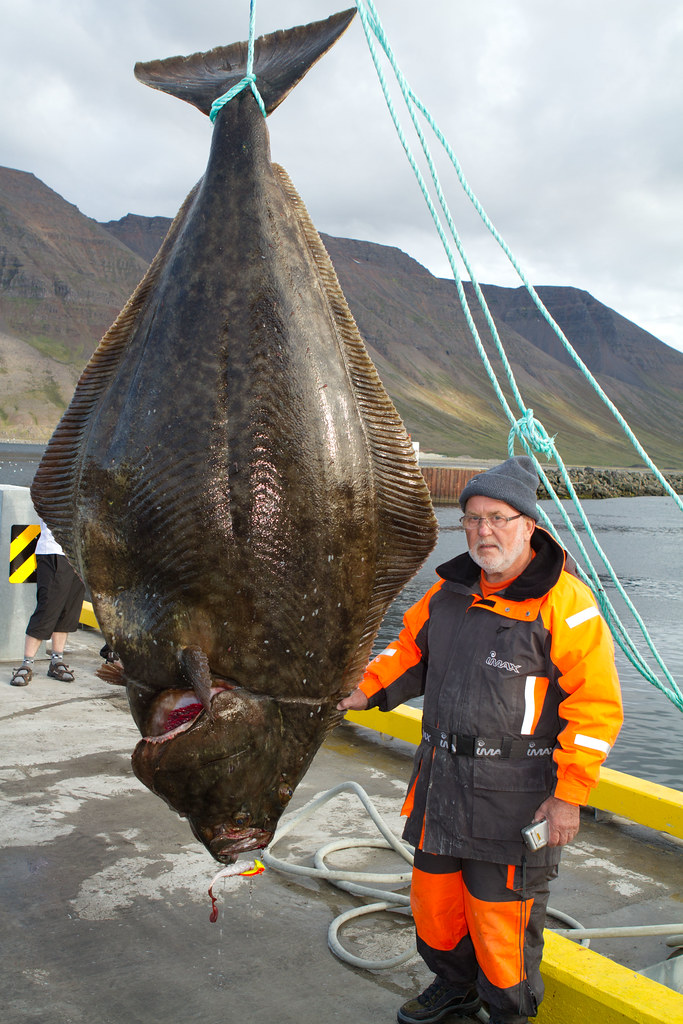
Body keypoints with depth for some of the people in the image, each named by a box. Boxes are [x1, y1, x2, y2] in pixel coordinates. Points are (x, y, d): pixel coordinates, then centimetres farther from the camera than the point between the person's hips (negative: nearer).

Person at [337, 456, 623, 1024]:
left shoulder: (565, 602, -14)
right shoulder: (451, 589, 6)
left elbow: (596, 704, -14)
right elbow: (411, 647, 19)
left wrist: (569, 794, -14)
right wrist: (366, 689, 3)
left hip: (515, 798, -6)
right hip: (442, 783, 7)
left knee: (501, 917, 5)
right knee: (434, 896, 20)